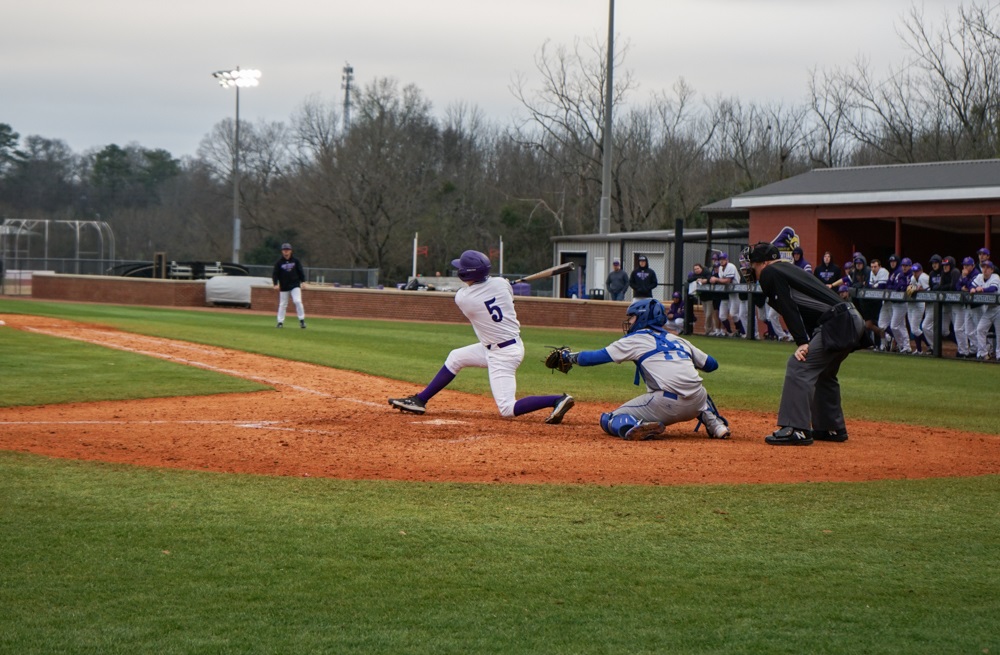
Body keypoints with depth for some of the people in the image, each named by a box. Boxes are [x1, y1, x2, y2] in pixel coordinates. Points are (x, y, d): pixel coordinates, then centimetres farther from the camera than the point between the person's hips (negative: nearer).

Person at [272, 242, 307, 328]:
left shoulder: (296, 261, 3)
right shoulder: (279, 263, -1)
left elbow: (300, 272, 8)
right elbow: (275, 274, -3)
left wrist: (303, 282, 0)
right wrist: (276, 284, -15)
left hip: (295, 286, 0)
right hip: (284, 287, 0)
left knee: (298, 301, -15)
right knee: (282, 304, 5)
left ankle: (302, 320, -6)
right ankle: (280, 322, 13)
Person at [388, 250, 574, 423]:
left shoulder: (461, 298, -18)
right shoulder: (501, 283, -7)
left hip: (501, 355, -8)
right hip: (515, 343, 8)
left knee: (507, 409, -9)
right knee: (455, 358, 18)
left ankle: (558, 400, -19)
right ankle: (420, 400, 23)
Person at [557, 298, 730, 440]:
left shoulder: (635, 340, 11)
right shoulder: (680, 341, 24)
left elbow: (596, 357, 11)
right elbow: (711, 364, 28)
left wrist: (571, 357, 28)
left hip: (667, 404, -5)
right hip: (695, 405, 5)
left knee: (609, 420, 7)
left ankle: (635, 428, -26)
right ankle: (713, 422, 13)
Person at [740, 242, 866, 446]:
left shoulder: (770, 273, -1)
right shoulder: (790, 269, 27)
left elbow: (788, 308, -12)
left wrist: (802, 342, -17)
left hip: (837, 324, -10)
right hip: (853, 321, 10)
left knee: (798, 366, -12)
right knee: (822, 372, 24)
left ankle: (796, 429, -18)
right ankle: (832, 428, 30)